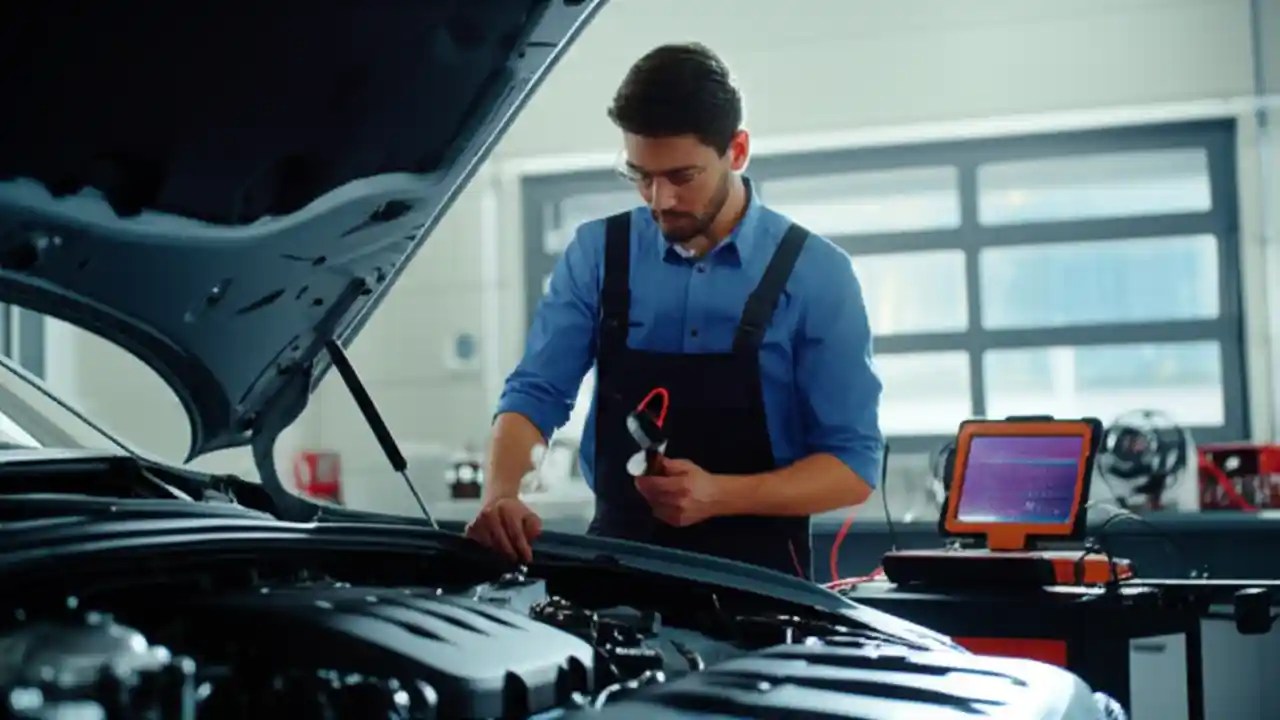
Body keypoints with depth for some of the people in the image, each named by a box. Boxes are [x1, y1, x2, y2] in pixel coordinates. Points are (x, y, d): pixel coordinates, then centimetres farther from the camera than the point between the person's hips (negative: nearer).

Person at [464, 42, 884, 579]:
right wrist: (501, 495, -20)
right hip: (618, 556, 3)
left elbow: (854, 464, -6)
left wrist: (718, 495, -21)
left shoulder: (814, 274, -5)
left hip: (756, 573, -2)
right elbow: (534, 393, 1)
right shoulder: (596, 254, 2)